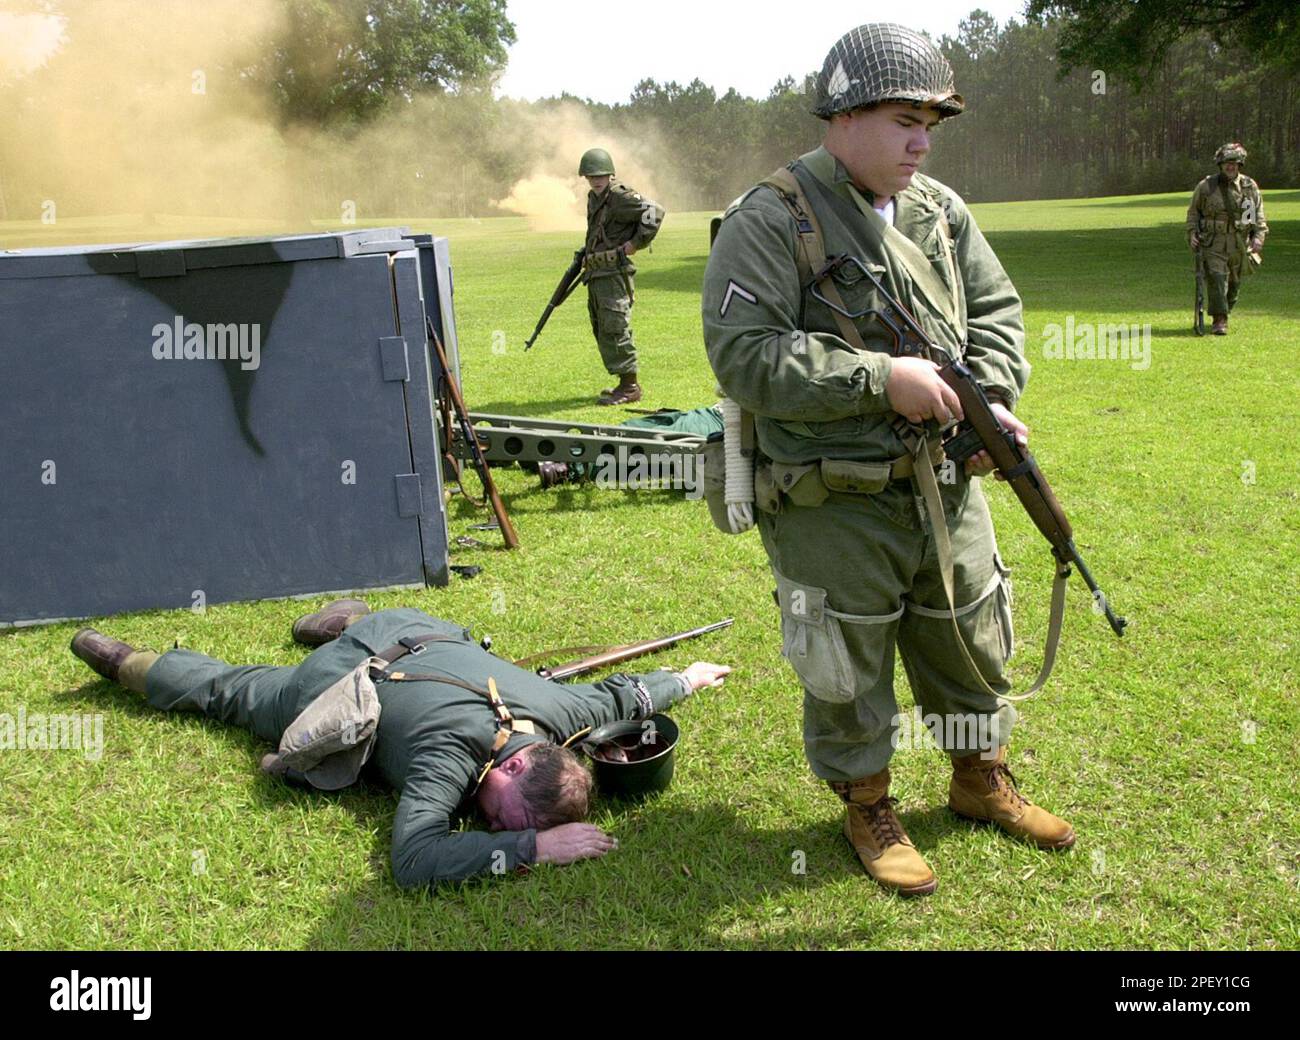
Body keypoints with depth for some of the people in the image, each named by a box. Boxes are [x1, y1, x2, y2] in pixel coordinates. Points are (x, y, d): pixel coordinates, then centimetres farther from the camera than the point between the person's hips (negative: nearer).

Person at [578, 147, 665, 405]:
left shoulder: (620, 196, -11)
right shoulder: (593, 198, 17)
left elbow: (655, 211, -20)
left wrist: (636, 243, -17)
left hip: (614, 272, -10)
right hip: (595, 274, 10)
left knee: (614, 328, -12)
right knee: (602, 330, 12)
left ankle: (630, 386, -8)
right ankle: (625, 383, 19)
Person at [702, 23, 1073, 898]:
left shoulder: (940, 211, 7)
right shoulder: (770, 223, -14)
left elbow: (996, 309, 13)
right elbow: (745, 357, -23)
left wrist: (994, 399, -7)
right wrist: (882, 378, -24)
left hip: (947, 487, 6)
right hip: (834, 507, -6)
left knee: (974, 639, 19)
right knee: (847, 667, 9)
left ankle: (982, 780, 43)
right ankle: (868, 808, 32)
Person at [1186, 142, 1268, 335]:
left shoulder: (1250, 187, 7)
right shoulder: (1206, 186, 1)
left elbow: (1259, 214, 10)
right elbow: (1193, 211, 10)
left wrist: (1259, 236, -3)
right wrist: (1192, 232, -4)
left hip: (1239, 244, 3)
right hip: (1213, 242, -3)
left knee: (1234, 283, 8)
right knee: (1216, 278, -15)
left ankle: (1223, 314, 28)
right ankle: (1219, 320, -14)